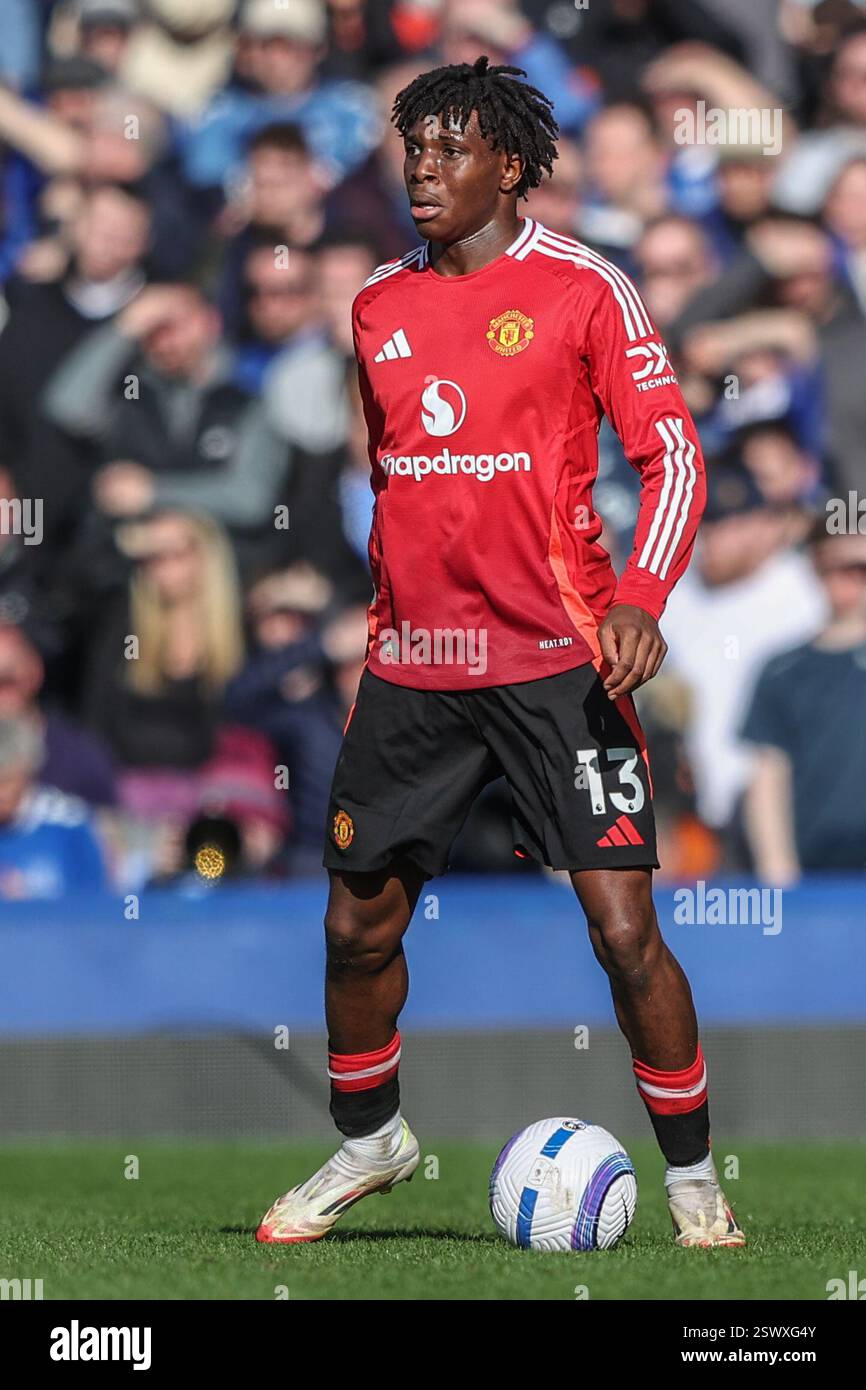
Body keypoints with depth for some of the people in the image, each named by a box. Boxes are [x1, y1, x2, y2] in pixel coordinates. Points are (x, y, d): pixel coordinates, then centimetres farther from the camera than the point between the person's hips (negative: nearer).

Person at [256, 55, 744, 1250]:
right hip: (410, 665, 5)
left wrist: (640, 599, -19)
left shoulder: (582, 289, -5)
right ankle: (368, 1142, 32)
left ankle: (692, 1178, 4)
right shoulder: (379, 305, 10)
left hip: (558, 660, -5)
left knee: (624, 927, -10)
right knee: (359, 924, 9)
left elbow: (672, 453, -5)